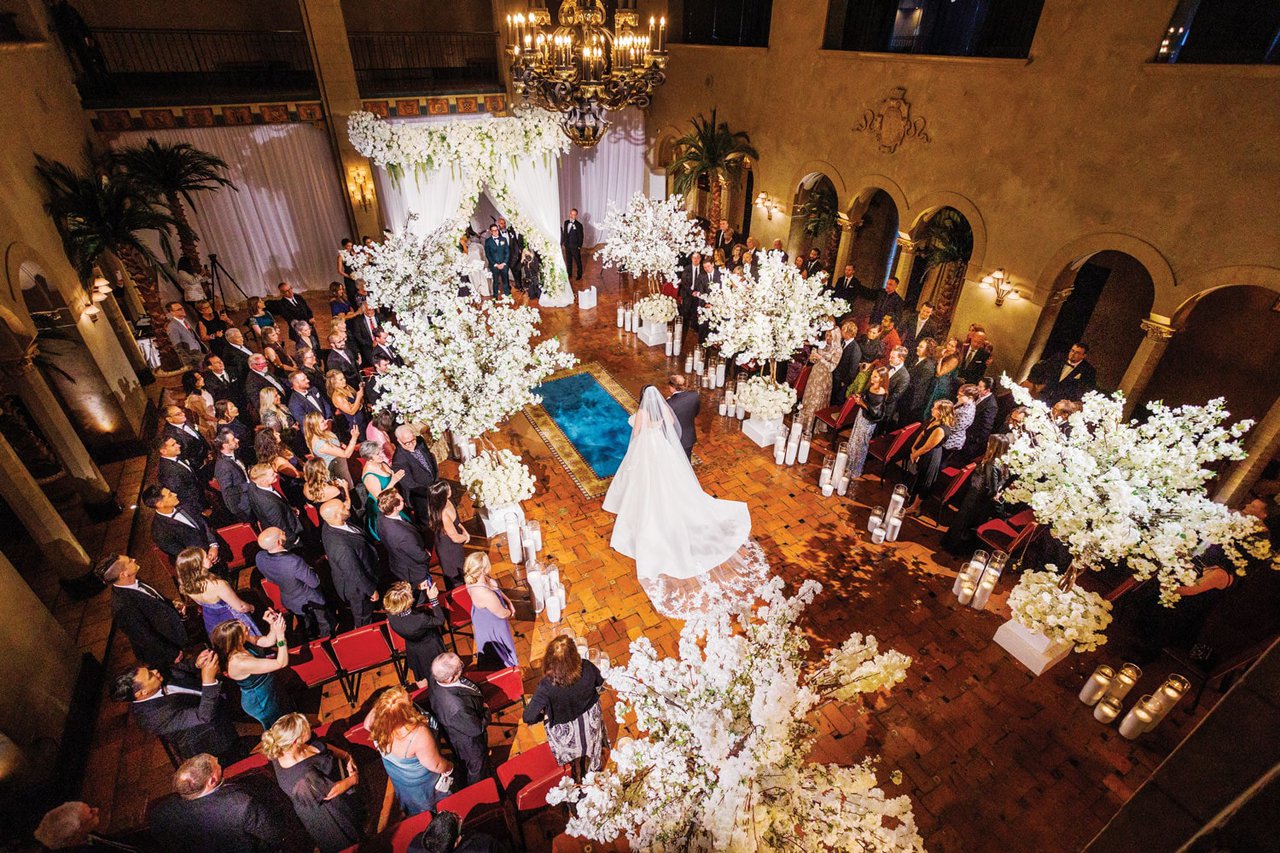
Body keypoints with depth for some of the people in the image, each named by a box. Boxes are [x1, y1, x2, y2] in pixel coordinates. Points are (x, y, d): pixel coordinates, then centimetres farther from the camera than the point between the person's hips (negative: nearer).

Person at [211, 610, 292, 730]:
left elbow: (268, 641, -4)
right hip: (262, 703, -8)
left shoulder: (238, 644, -18)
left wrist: (273, 625, -22)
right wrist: (280, 634, -42)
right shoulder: (240, 663, -40)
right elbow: (282, 663, -36)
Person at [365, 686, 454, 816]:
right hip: (420, 782, -5)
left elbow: (367, 723, -4)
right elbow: (435, 765, -28)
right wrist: (449, 768, -9)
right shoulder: (419, 734, -47)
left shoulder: (375, 717, -34)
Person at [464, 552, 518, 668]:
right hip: (493, 627, -7)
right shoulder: (486, 594, -45)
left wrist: (508, 602, -5)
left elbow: (497, 590, 1)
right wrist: (510, 613, -4)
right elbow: (502, 614, -25)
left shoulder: (475, 578, -21)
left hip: (483, 620, 8)